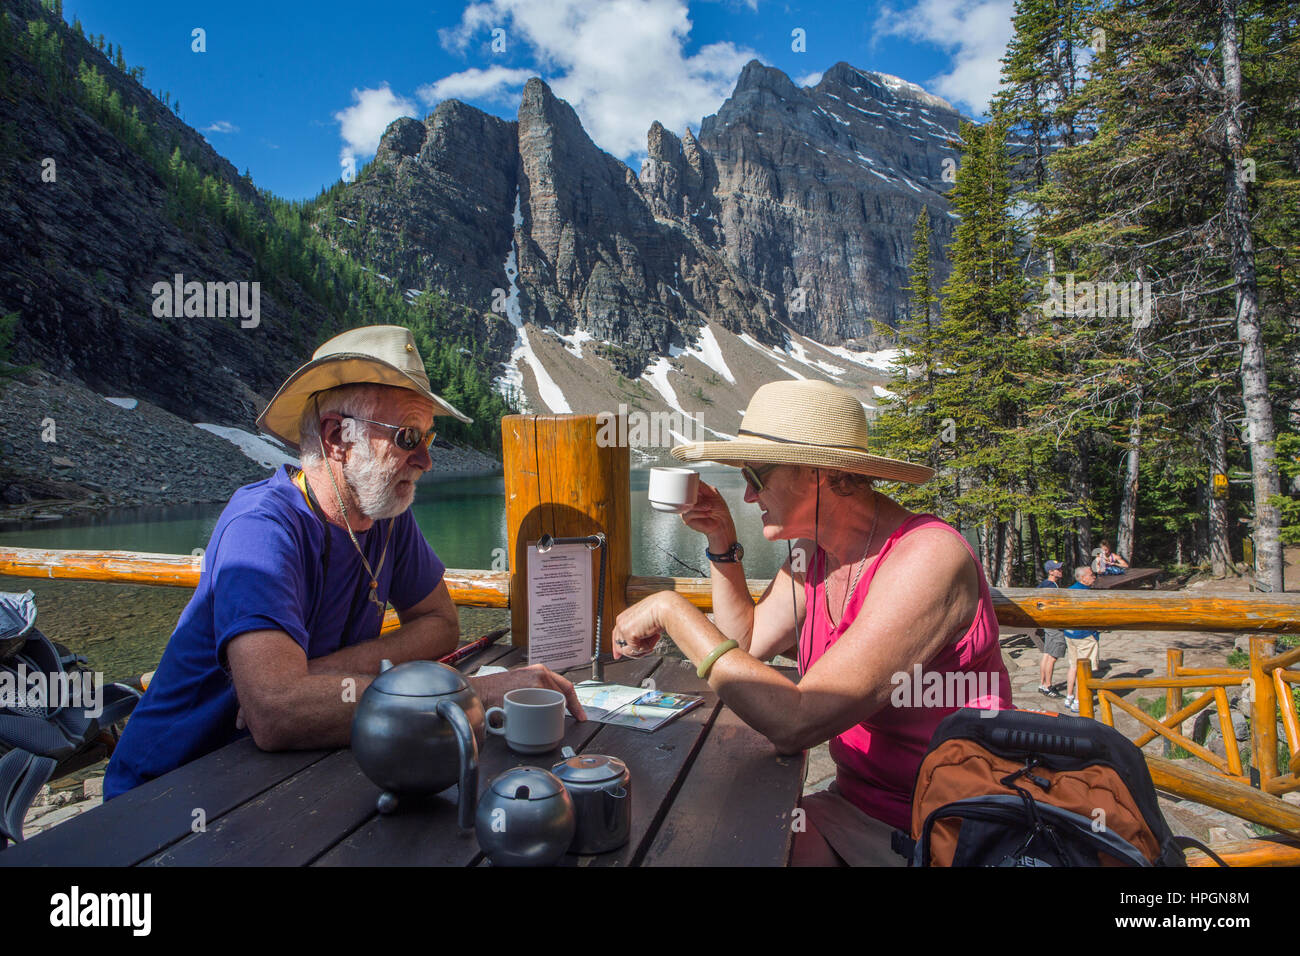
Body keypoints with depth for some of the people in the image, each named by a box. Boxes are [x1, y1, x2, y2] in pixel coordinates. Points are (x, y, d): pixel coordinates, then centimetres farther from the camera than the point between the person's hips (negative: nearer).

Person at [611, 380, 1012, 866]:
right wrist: (722, 544, 3)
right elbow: (747, 643, 11)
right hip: (852, 804, 7)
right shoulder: (813, 550, 1)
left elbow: (795, 723, -33)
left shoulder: (928, 557, -26)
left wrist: (674, 610, -26)